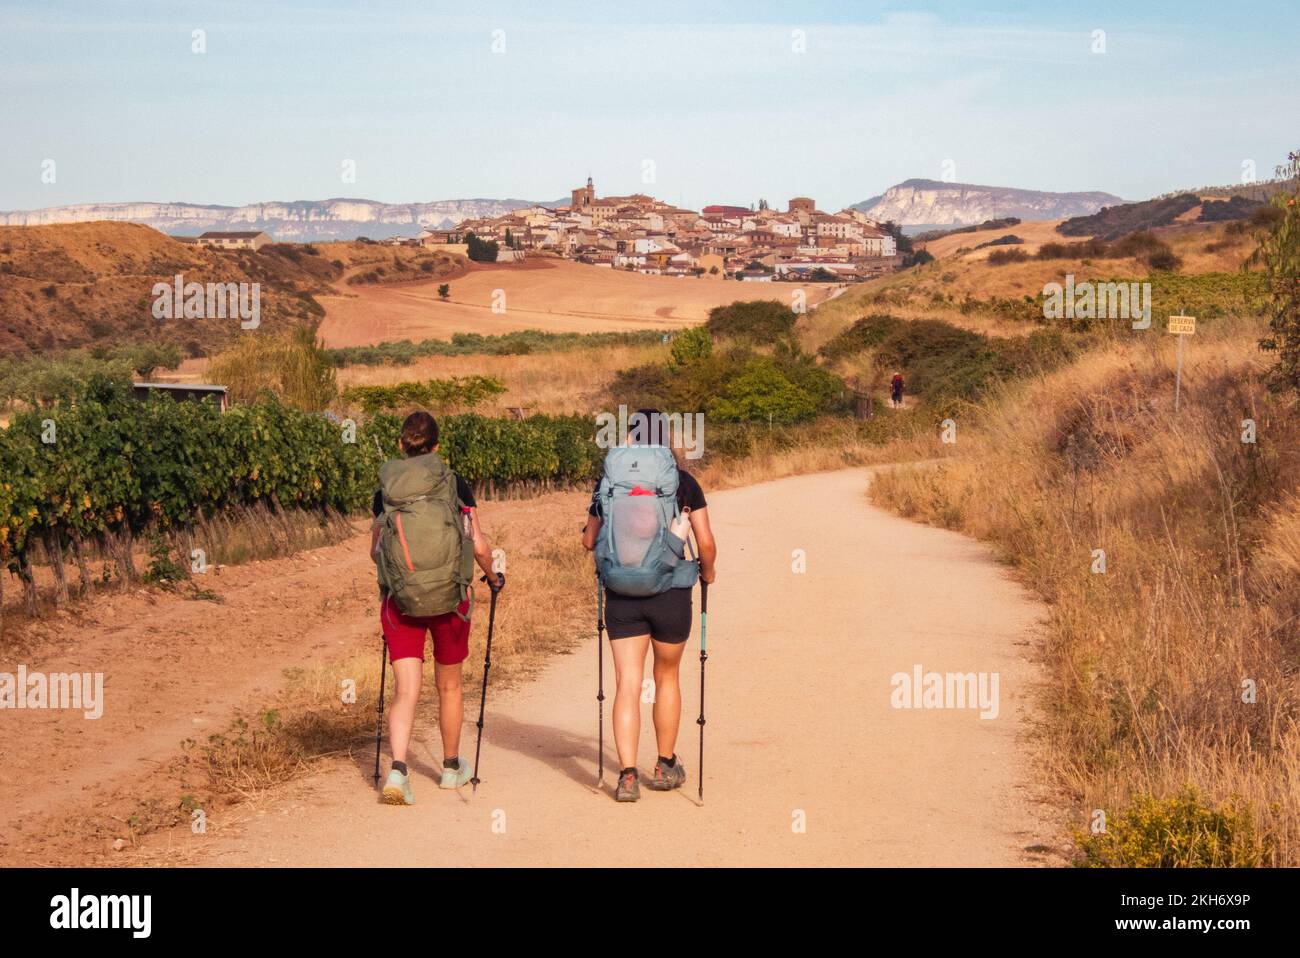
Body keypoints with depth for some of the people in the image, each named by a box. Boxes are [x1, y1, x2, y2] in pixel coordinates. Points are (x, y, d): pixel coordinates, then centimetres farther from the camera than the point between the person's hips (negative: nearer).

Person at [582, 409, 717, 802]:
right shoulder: (684, 482, -2)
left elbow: (590, 541, 5)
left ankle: (628, 776, -8)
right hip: (670, 594, 0)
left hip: (622, 594, 1)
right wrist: (707, 570, 15)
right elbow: (706, 543, -5)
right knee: (667, 678, 18)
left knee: (627, 684, 3)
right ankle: (665, 767, 29)